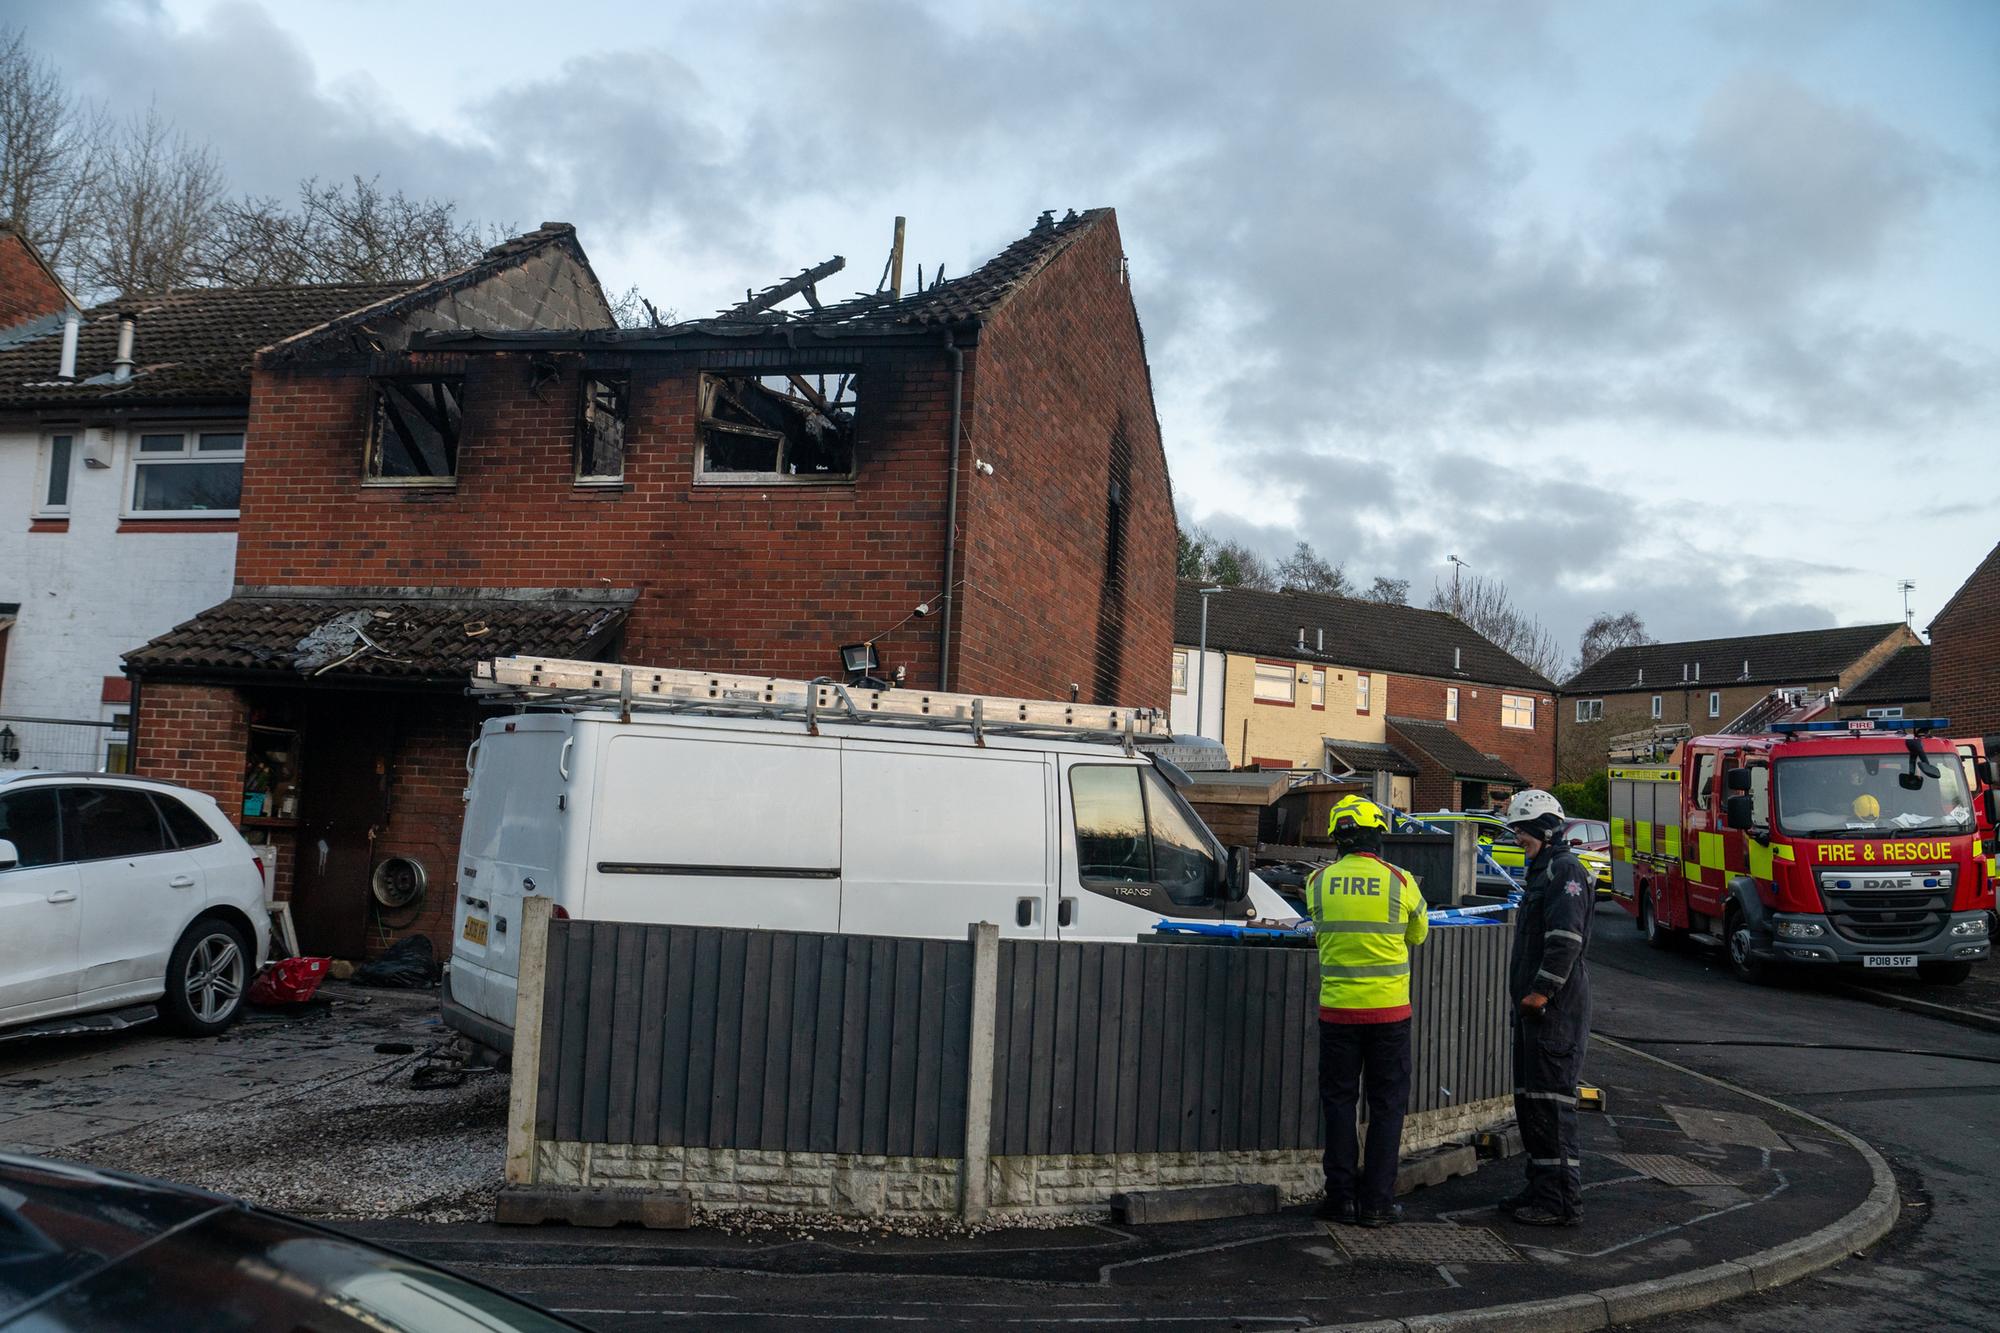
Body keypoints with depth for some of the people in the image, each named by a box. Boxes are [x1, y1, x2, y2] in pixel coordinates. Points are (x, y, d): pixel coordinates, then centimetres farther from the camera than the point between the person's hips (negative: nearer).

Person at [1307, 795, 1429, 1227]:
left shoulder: (1318, 882, -4)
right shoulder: (1401, 881, -7)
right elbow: (1418, 935, 10)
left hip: (1337, 1010, 1)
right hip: (1389, 1011, -1)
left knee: (1338, 1102, 12)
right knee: (1387, 1106, 9)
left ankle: (1341, 1197, 15)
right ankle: (1377, 1202, 12)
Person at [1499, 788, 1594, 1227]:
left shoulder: (1565, 870, -13)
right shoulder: (1542, 871, 20)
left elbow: (1566, 939, -23)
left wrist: (1541, 991, -21)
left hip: (1555, 1009, -11)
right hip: (1533, 1008, 11)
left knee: (1552, 1101, -7)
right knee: (1529, 1099, 14)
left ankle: (1563, 1202, -2)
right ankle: (1541, 1189, 23)